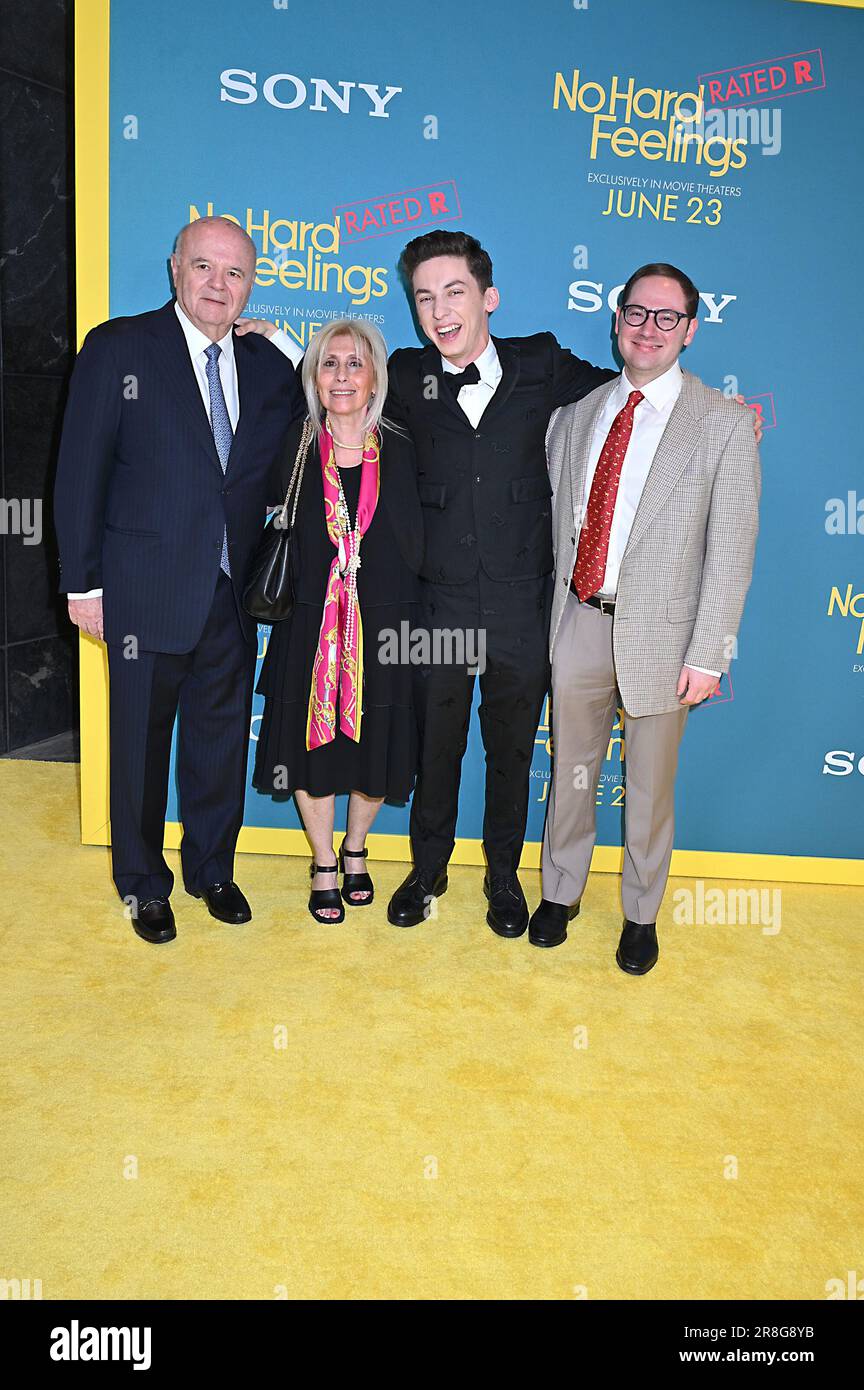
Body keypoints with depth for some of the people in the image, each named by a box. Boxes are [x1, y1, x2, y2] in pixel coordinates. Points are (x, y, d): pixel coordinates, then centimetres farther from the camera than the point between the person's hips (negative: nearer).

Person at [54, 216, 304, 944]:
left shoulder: (270, 366, 6)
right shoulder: (118, 348, -4)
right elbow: (81, 471, -5)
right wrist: (83, 582, -7)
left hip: (233, 595, 3)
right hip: (147, 593, -3)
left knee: (222, 740, 14)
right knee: (141, 742, 11)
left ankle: (212, 869, 36)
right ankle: (144, 884, 31)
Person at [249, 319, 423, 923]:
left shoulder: (400, 451, -2)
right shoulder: (296, 447, -2)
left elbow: (413, 552, 1)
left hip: (382, 625, 1)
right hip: (311, 625, 0)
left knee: (375, 745, 13)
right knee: (313, 744, 11)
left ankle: (355, 850, 41)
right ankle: (324, 864, 34)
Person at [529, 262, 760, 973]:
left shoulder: (726, 423, -5)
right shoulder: (576, 415, 7)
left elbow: (732, 550, -8)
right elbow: (559, 520, 9)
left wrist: (708, 655, -12)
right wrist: (554, 614, 3)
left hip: (659, 632, -3)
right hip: (579, 622, 3)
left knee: (650, 787, 11)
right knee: (571, 772, 16)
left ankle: (641, 914, 32)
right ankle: (561, 893, 36)